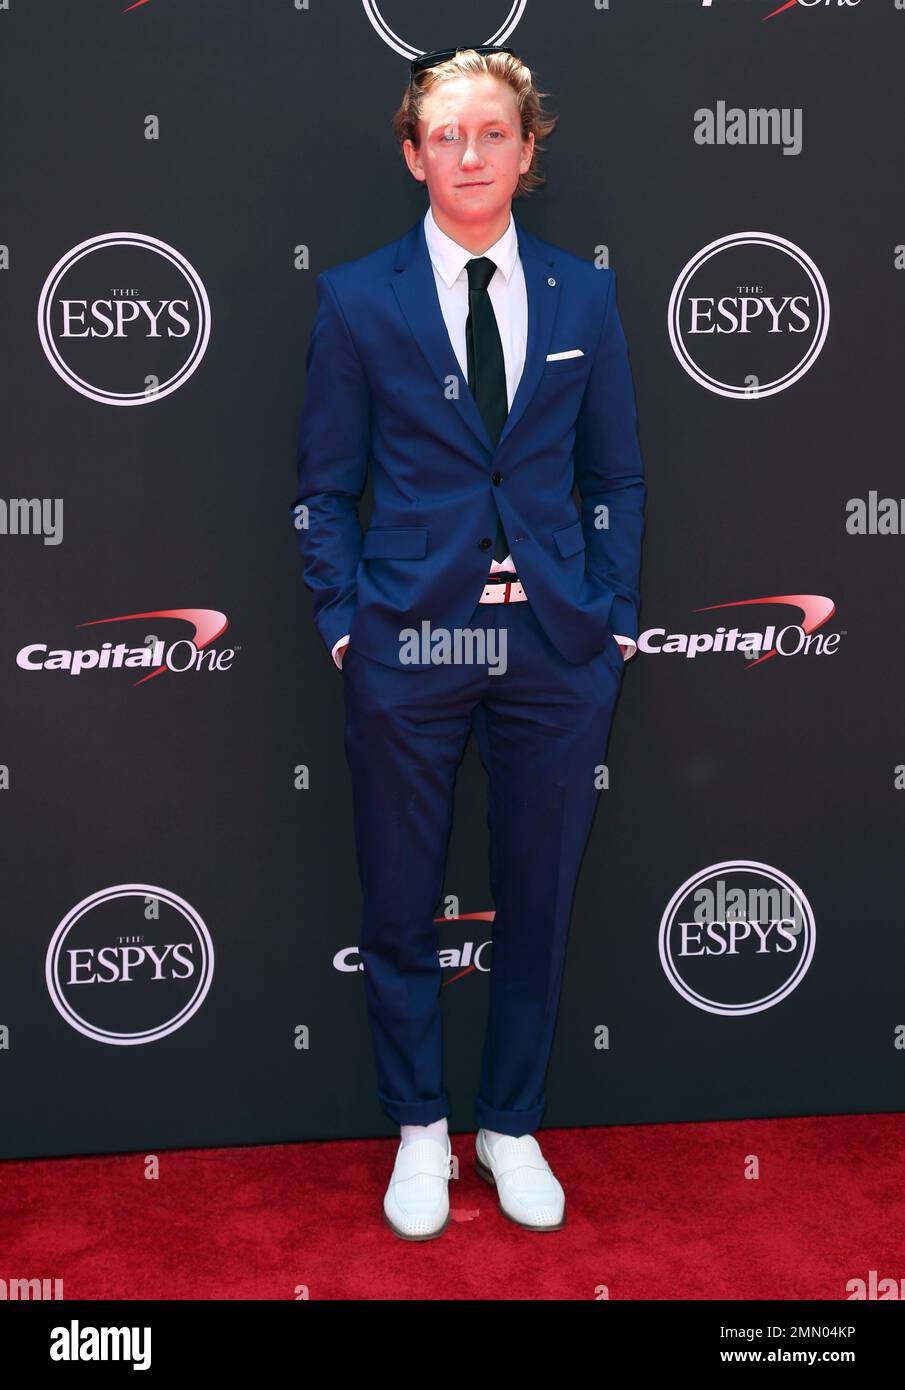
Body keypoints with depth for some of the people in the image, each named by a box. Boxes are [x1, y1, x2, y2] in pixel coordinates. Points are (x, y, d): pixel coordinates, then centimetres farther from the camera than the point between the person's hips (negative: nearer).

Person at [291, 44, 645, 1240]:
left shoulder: (582, 295, 7)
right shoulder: (358, 298, 1)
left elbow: (617, 478, 10)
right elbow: (325, 487, 3)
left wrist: (617, 620, 3)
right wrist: (343, 624, -4)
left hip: (556, 648, 2)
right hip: (408, 645, -1)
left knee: (539, 902, 12)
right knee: (399, 905, 9)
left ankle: (512, 1127, 33)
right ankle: (420, 1130, 32)